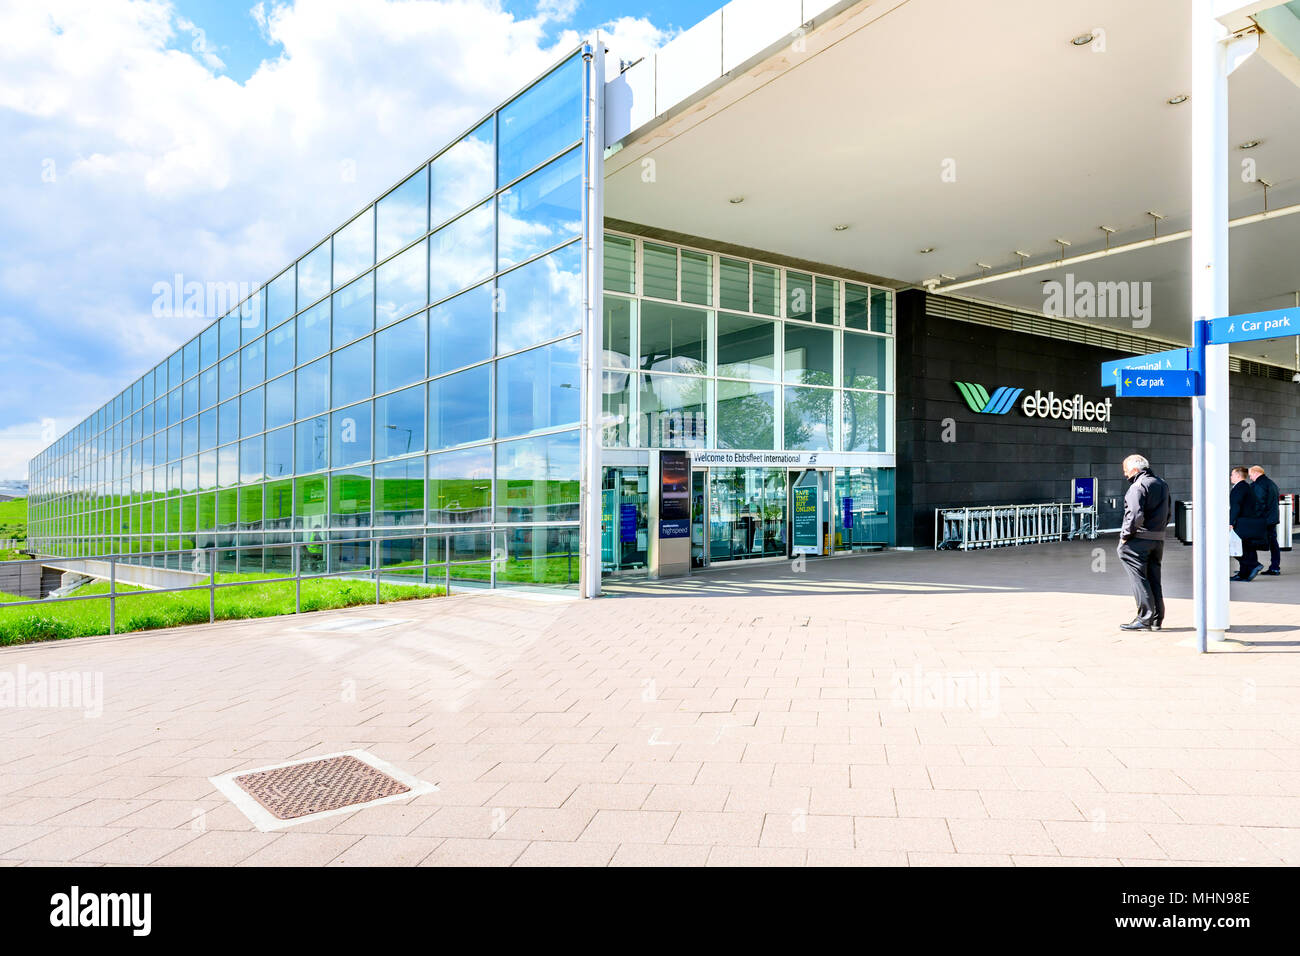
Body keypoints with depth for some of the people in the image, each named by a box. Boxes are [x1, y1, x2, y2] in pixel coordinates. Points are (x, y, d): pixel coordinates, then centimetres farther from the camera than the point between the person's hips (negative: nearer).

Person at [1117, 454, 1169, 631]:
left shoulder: (1138, 486, -14)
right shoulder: (1162, 483, 15)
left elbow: (1136, 515, -24)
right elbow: (1167, 514, 19)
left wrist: (1125, 534, -14)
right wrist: (1157, 530, 18)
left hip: (1138, 541, -9)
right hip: (1158, 539, 9)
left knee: (1139, 579, -3)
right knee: (1154, 580, 12)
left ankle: (1145, 619, -4)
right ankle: (1157, 620, 16)